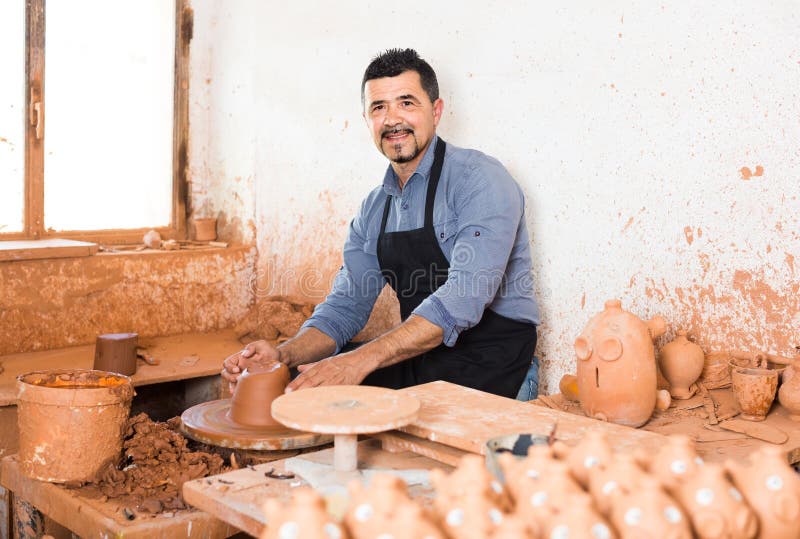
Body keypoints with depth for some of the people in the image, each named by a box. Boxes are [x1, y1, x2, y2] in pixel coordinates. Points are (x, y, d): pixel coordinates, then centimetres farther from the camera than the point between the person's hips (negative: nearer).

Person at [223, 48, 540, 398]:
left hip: (490, 362, -6)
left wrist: (361, 361, -33)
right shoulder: (373, 211, 11)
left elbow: (464, 298, -25)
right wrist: (284, 355, -12)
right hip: (420, 358, 7)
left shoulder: (480, 180, -13)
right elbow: (346, 305, 9)